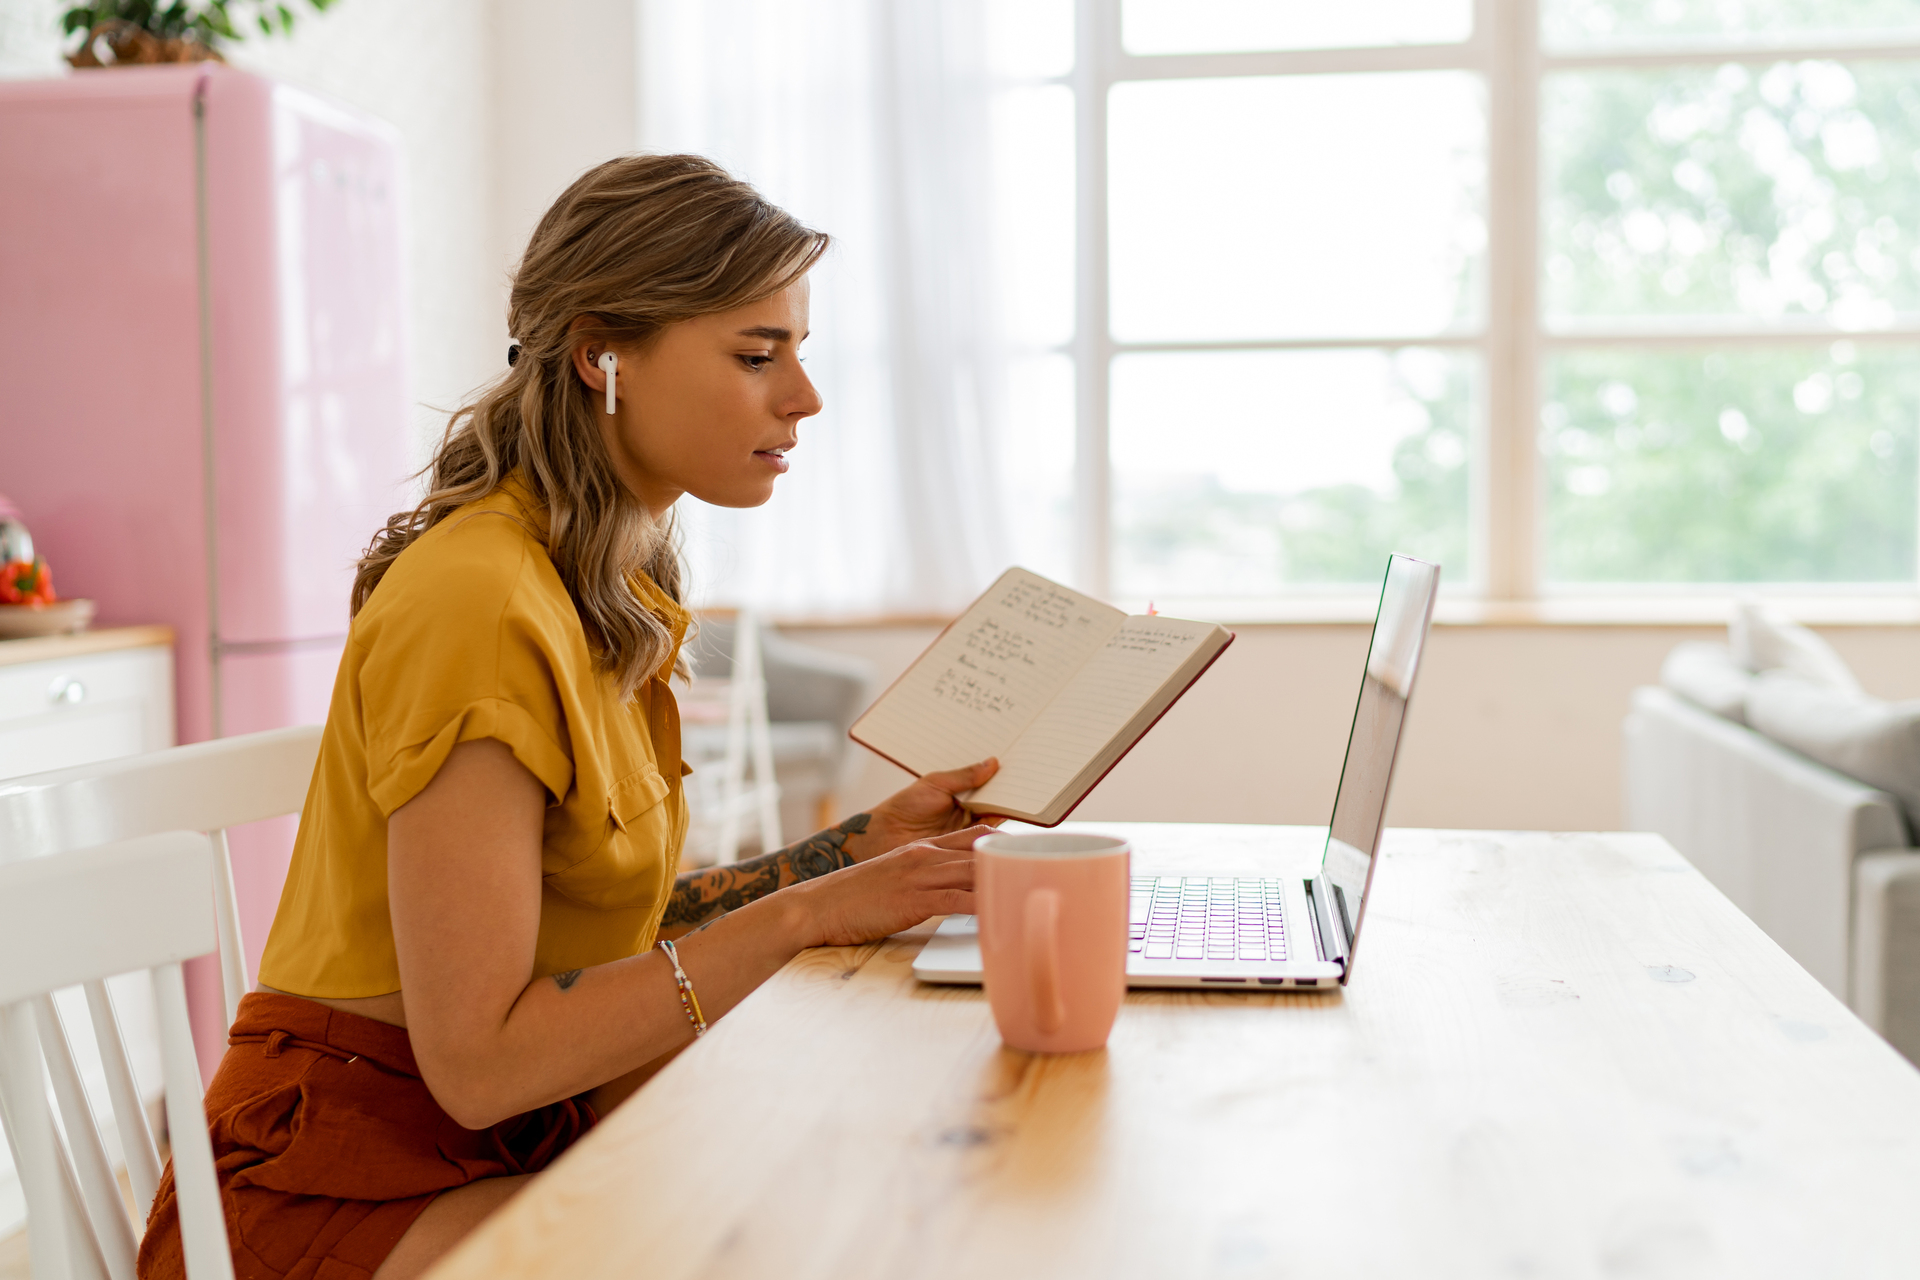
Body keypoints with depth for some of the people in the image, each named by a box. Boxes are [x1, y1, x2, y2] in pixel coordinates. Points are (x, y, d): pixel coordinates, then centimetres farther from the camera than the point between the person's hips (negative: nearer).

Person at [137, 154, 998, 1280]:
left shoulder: (614, 592, 8)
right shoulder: (479, 605, -22)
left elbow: (626, 918, 9)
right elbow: (479, 1061, -23)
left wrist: (861, 846, 1)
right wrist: (803, 913, -22)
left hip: (531, 1143, 8)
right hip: (353, 1180, -8)